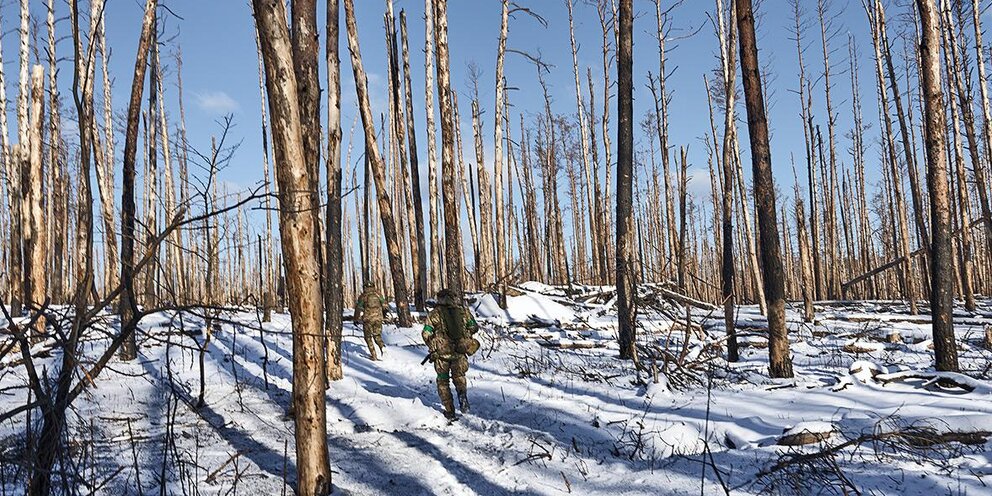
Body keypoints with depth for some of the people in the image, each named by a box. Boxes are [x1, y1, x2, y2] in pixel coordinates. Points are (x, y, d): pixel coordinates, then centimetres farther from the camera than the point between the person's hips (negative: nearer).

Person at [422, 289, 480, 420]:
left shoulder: (434, 314, 1)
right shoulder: (463, 311, 5)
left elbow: (426, 334, -3)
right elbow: (474, 328, 7)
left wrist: (432, 347, 13)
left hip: (442, 352, -1)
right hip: (460, 351, 1)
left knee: (443, 381, 16)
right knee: (459, 376, 23)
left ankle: (450, 412, 13)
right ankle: (462, 392, -9)